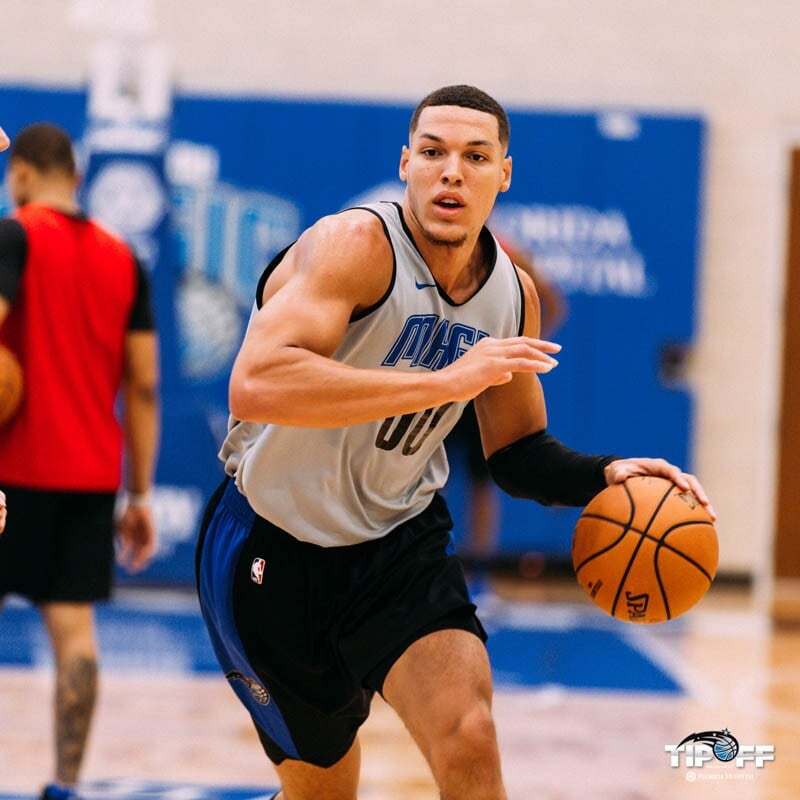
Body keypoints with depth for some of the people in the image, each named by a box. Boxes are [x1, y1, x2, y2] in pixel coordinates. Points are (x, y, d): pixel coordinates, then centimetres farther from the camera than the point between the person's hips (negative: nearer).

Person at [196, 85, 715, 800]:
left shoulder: (513, 295, -2)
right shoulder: (353, 246, -23)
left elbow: (518, 452, 13)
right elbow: (255, 387, -40)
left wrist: (602, 475, -9)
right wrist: (444, 381, -41)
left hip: (400, 541, 4)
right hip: (275, 548, -4)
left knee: (469, 742, -21)